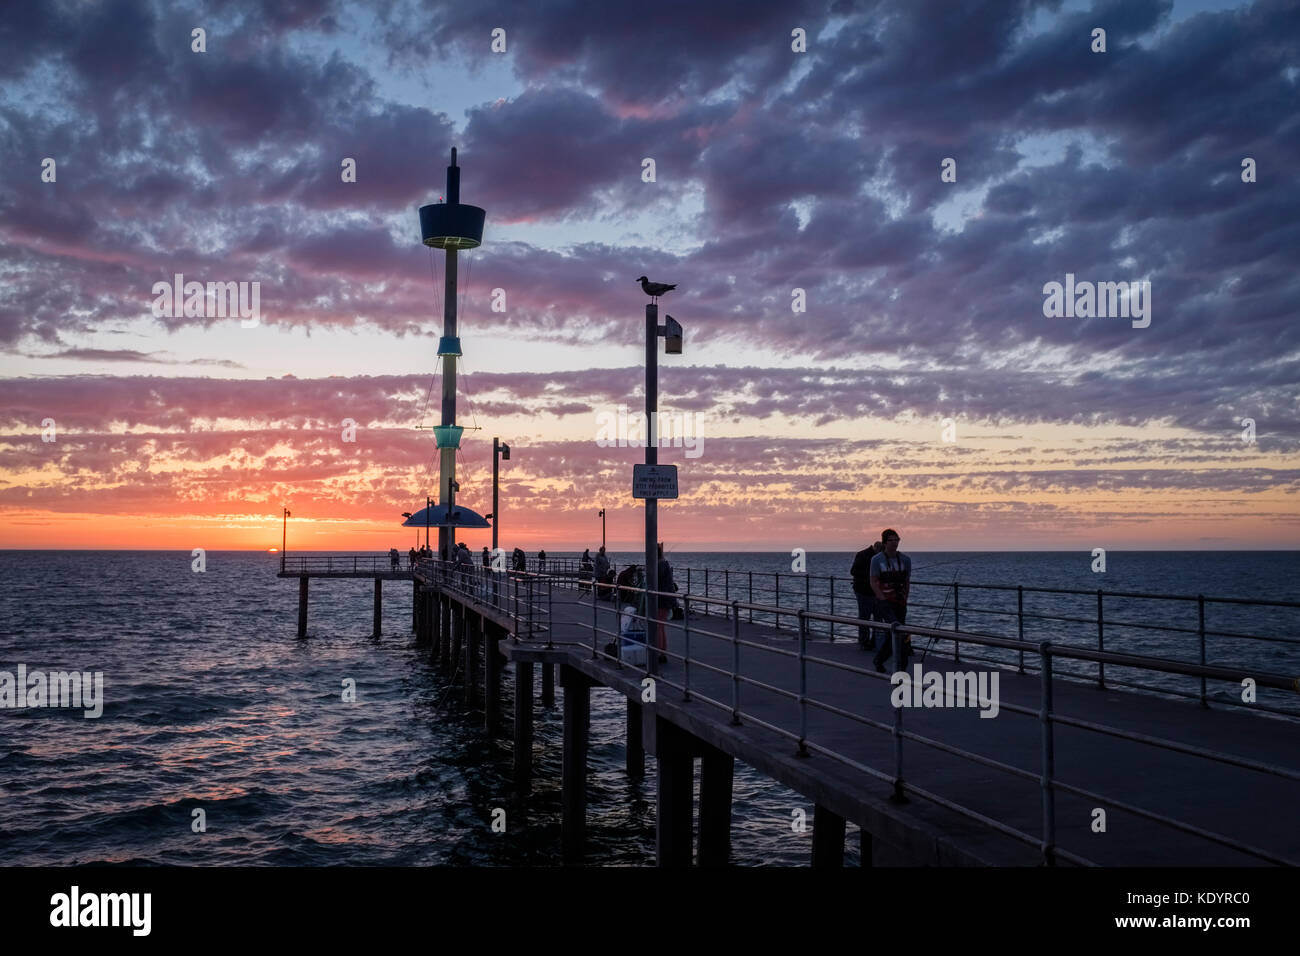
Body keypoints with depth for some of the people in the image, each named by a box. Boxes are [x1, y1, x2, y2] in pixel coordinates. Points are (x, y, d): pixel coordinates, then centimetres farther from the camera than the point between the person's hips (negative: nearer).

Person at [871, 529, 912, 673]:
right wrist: (884, 599, -12)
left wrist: (904, 600, 5)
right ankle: (902, 665, -15)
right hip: (884, 601, -4)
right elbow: (873, 583, -4)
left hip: (900, 603, 4)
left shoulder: (905, 559, 5)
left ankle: (879, 660, 24)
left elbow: (907, 582, 11)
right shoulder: (877, 560, -5)